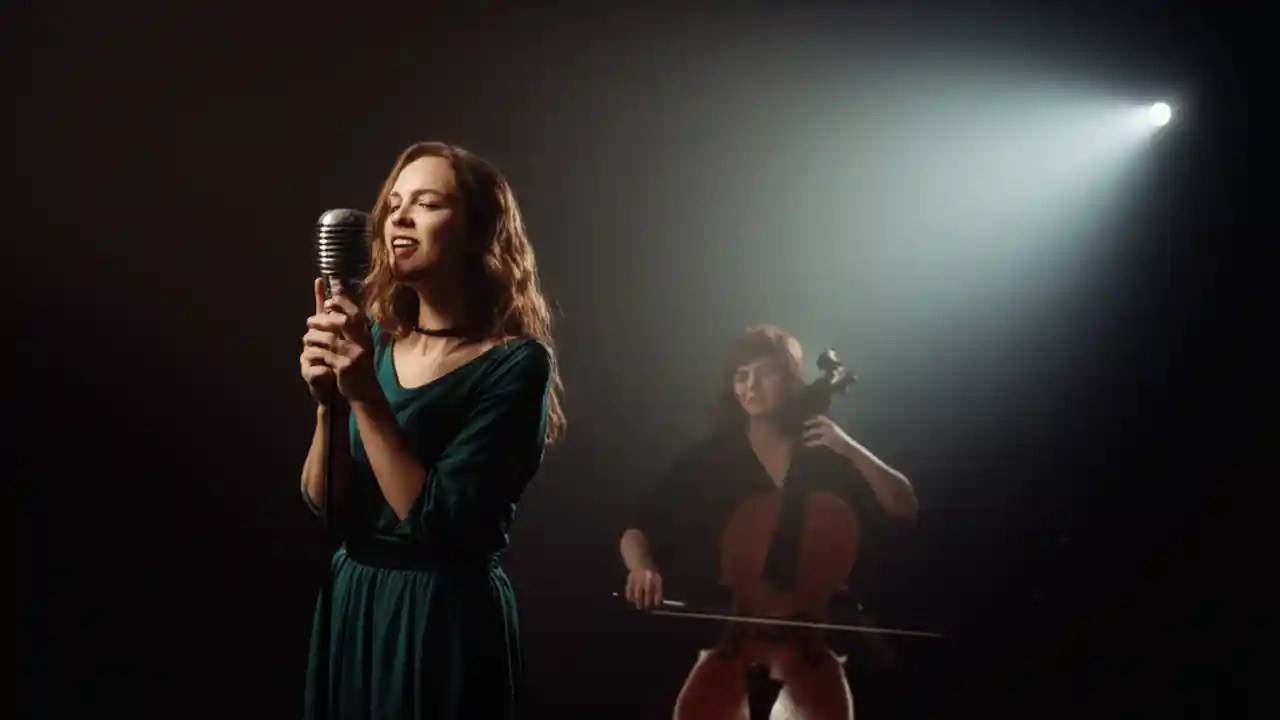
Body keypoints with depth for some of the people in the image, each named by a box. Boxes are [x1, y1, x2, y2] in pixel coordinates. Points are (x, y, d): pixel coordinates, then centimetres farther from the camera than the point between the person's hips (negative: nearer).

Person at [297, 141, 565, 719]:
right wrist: (329, 403, -16)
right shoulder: (375, 339, 3)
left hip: (448, 617, -5)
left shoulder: (515, 362, -15)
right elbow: (322, 501, 0)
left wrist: (366, 395, -24)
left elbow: (438, 520, -21)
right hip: (350, 604, 6)